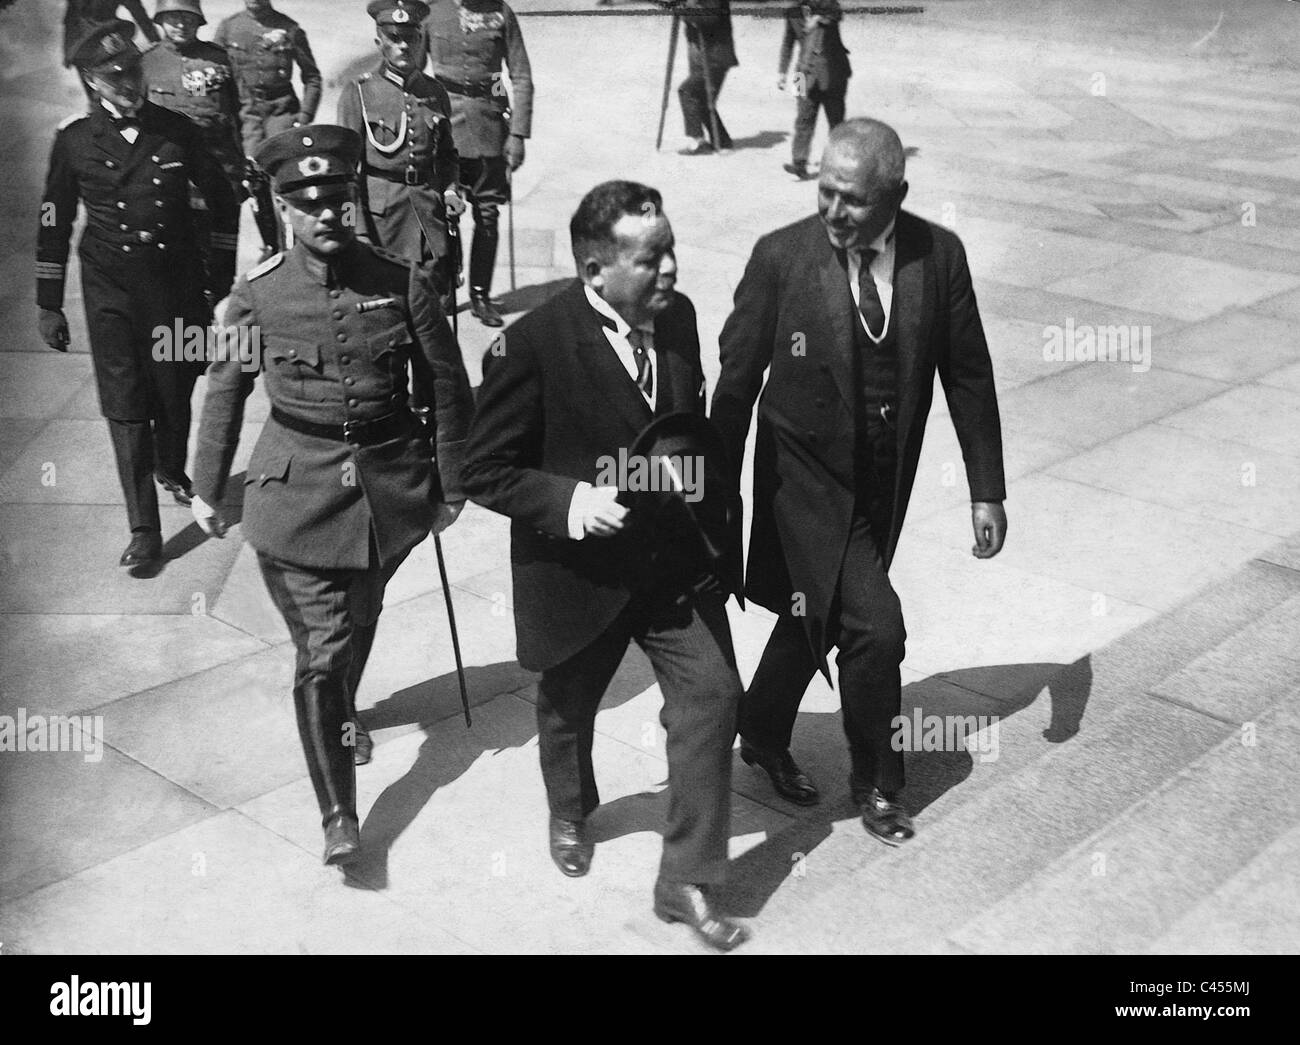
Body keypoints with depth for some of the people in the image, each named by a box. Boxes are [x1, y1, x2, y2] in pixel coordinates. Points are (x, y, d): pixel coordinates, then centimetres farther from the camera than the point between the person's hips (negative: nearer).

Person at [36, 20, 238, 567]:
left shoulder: (176, 130, 0)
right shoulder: (74, 140, -1)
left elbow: (222, 199, 10)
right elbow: (53, 227, 5)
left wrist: (220, 274, 10)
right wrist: (49, 306, 5)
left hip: (178, 281, 1)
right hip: (111, 290, -1)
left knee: (175, 390, 10)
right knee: (125, 403, -5)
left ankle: (171, 470, 43)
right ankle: (144, 529, -2)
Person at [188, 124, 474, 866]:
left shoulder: (402, 284, -8)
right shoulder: (257, 296, -9)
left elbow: (447, 384, 1)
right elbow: (226, 394, 4)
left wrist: (452, 482, 6)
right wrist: (208, 489, 11)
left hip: (389, 485, 2)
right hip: (298, 492, -2)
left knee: (360, 618, 22)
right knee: (321, 649, -4)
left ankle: (343, 713, 55)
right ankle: (339, 817, 4)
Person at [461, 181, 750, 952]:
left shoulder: (678, 316, -6)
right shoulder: (537, 343, -23)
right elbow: (485, 472, -17)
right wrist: (573, 502, -28)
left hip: (674, 558, 4)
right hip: (581, 568, -3)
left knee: (712, 697, -4)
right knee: (569, 707, 20)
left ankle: (689, 880, 11)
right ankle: (571, 814, 54)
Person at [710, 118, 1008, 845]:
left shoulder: (939, 255, -9)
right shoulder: (781, 257, -16)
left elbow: (968, 374, -1)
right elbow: (737, 377, -7)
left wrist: (987, 489, -2)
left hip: (885, 480, 4)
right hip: (807, 477, -3)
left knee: (817, 615, 18)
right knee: (875, 626, -11)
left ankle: (764, 735, 43)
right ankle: (877, 779, 13)